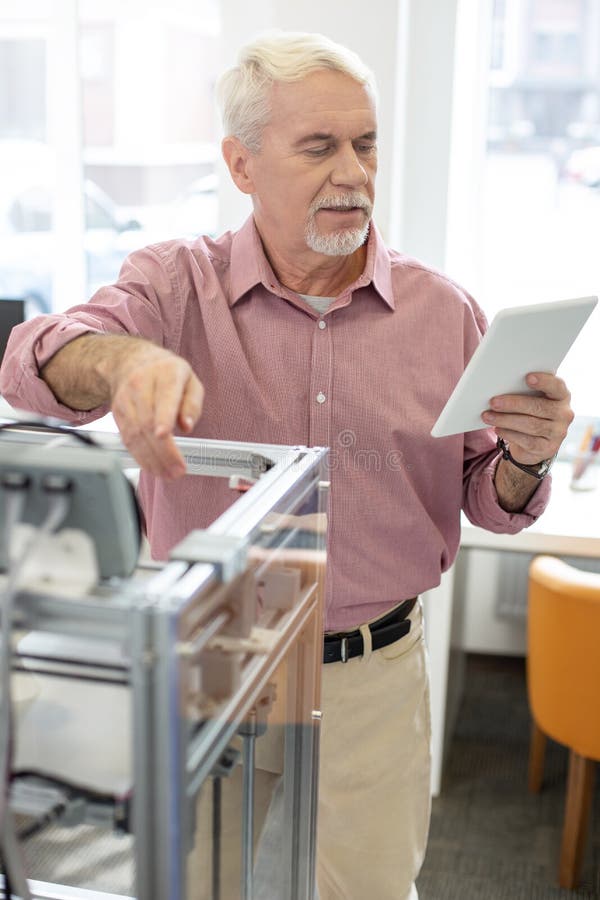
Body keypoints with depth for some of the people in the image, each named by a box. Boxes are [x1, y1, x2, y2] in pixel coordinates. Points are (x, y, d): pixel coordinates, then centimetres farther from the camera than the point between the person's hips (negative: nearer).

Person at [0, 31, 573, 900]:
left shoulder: (443, 309, -1)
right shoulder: (177, 285, -5)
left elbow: (492, 505, 5)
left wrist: (527, 459, -18)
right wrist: (125, 357, -45)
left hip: (375, 681, 1)